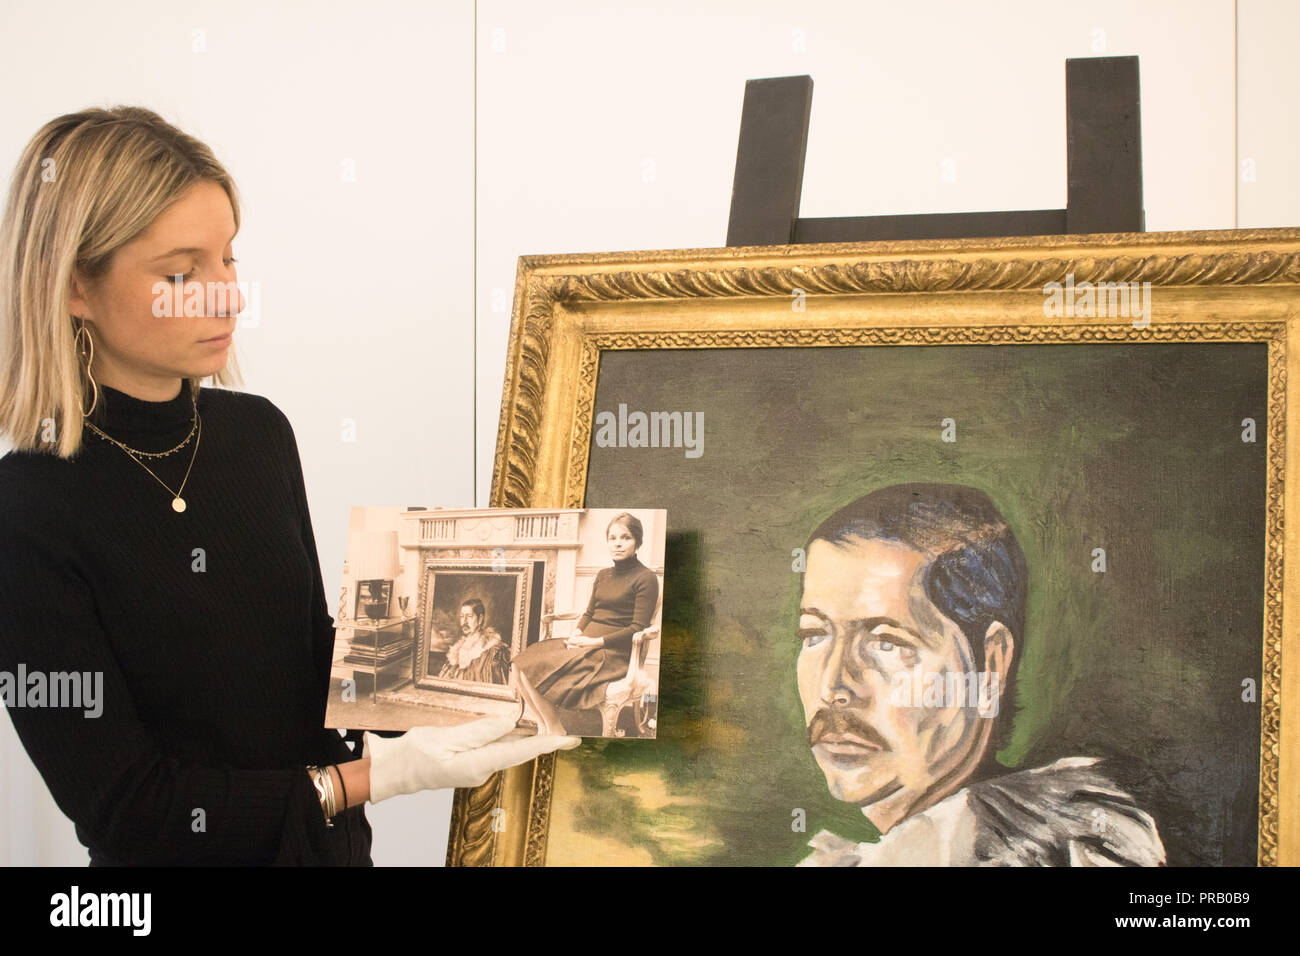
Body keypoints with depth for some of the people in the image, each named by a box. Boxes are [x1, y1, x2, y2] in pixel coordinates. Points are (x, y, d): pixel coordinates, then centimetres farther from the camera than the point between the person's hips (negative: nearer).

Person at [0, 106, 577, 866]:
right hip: (180, 851, -5)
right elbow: (124, 810, -21)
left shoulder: (258, 431, -4)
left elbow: (311, 651, 6)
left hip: (328, 840, 6)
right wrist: (375, 777, -24)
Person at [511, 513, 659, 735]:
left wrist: (595, 642, -15)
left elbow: (638, 628, -11)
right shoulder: (603, 575, 19)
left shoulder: (645, 579, -5)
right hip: (586, 643, 8)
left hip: (614, 652, -8)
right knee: (520, 666, -13)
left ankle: (554, 728, -11)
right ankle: (544, 725, -13)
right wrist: (577, 635, 0)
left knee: (542, 669, -25)